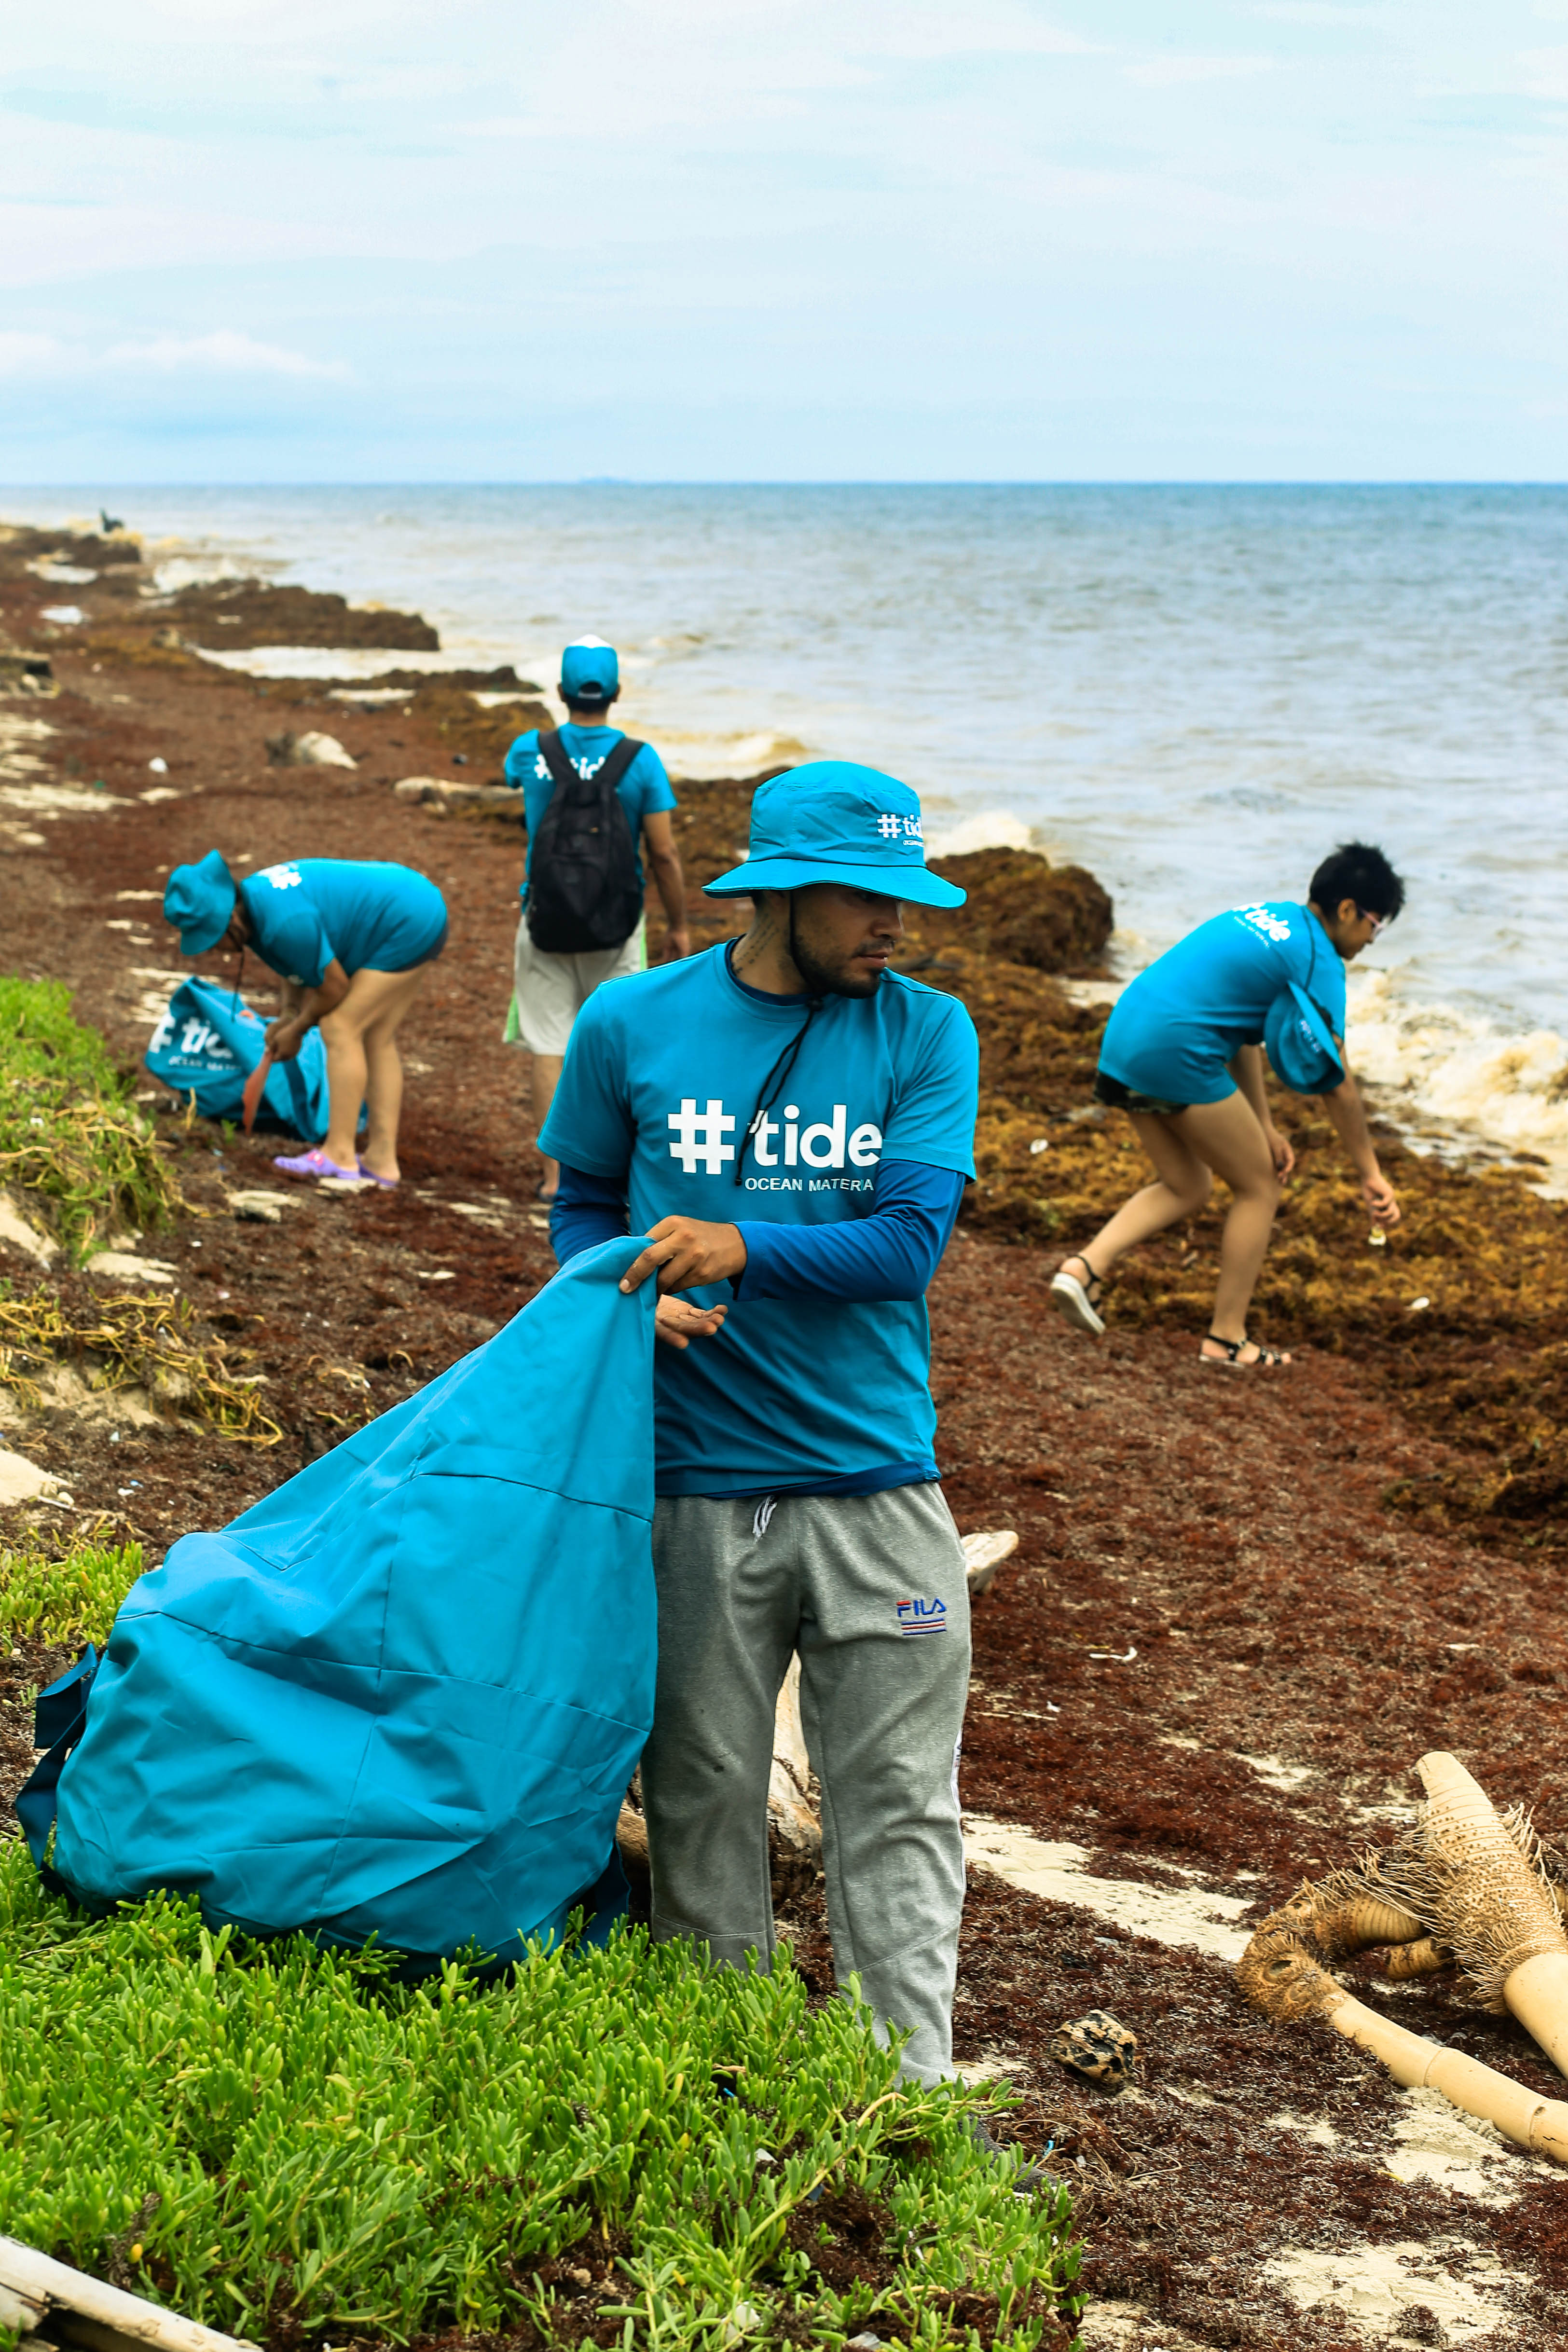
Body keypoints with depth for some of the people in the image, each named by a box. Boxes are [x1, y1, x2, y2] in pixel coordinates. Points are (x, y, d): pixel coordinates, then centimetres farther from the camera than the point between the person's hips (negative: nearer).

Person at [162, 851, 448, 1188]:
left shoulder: (284, 923, -30)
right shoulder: (252, 895, 0)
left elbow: (335, 987, -17)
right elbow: (296, 968, 16)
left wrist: (296, 1030, -2)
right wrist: (289, 1014, 3)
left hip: (407, 926, -10)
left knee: (341, 1029, -10)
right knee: (378, 1040, 11)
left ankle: (339, 1155, -8)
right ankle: (382, 1160, 12)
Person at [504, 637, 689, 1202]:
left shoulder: (531, 750, -6)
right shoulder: (640, 759, -10)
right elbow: (664, 853, -9)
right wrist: (679, 924, 4)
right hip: (615, 930, 0)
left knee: (551, 1048, 5)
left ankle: (556, 1176, 4)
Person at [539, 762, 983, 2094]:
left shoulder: (926, 1033, 1)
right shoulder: (631, 1028, 2)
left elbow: (912, 1237, -7)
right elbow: (584, 1203, 12)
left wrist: (742, 1249, -20)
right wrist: (631, 1294, -9)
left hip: (877, 1484, 0)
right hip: (692, 1486, 0)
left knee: (900, 1809, 3)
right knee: (703, 1799, 10)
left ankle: (911, 2101, 12)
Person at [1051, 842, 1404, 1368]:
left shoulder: (1265, 917, 21)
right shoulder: (1318, 961, -5)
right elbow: (1335, 1083, -5)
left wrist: (1264, 1128, 23)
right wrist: (1370, 1173, 2)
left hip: (1123, 1041, 9)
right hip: (1179, 1053, -9)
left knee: (1186, 1187, 21)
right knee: (1259, 1186, 9)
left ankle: (1086, 1266, 2)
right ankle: (1226, 1338, 13)